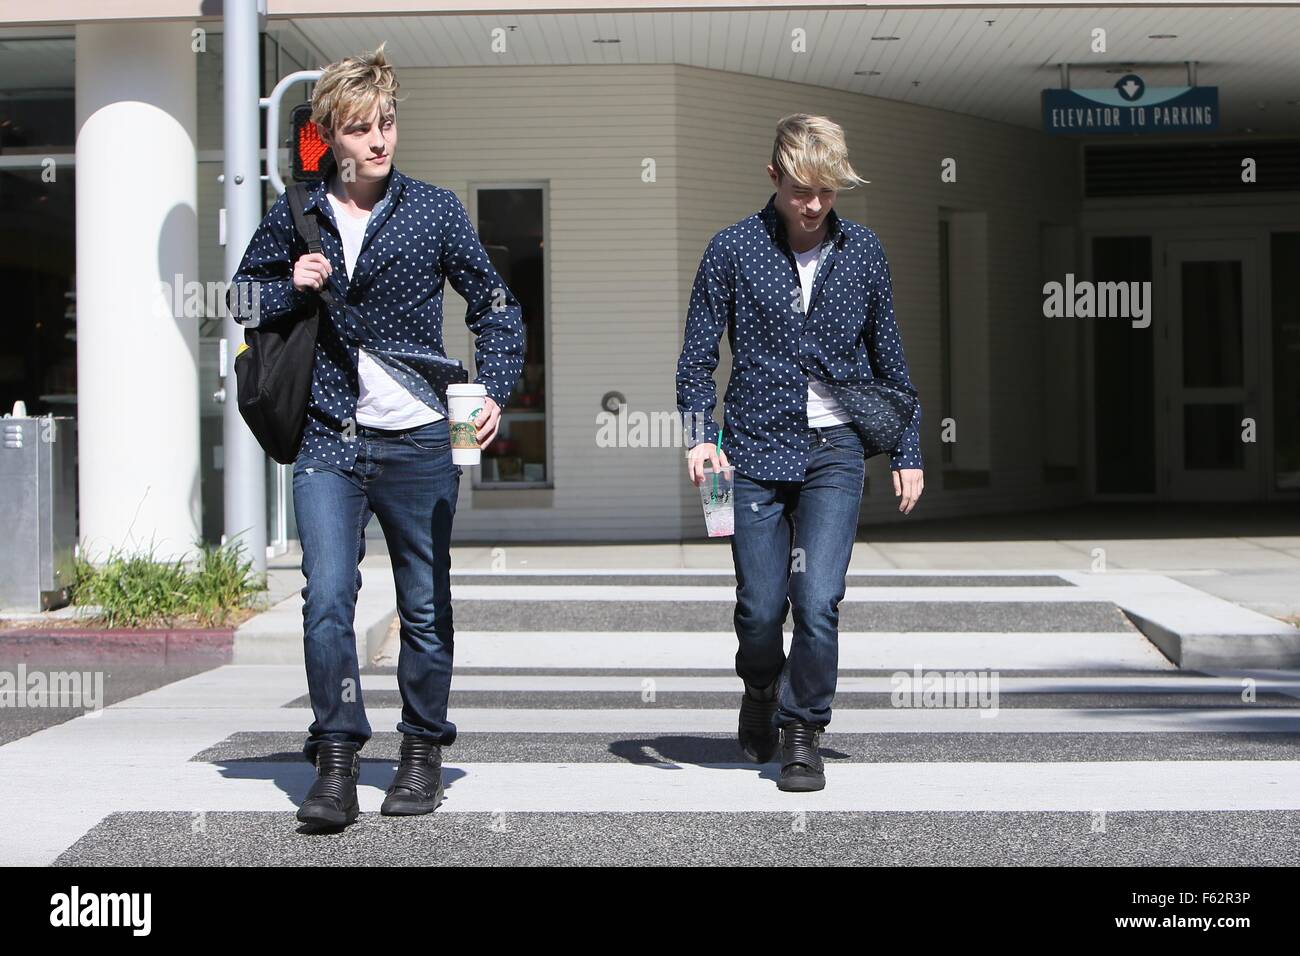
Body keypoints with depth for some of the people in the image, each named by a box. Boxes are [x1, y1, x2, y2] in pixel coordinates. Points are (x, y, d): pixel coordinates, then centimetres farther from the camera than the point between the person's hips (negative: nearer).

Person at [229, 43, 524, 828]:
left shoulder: (434, 210, 2)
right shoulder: (295, 218, 5)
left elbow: (497, 307, 5)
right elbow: (240, 300, 15)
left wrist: (494, 391, -9)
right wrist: (290, 287, -6)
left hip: (419, 441, 0)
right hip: (329, 439, 1)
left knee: (426, 606, 8)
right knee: (327, 599, -11)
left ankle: (423, 752, 23)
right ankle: (336, 762, -4)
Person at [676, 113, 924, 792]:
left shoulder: (861, 251, 6)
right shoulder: (733, 249, 0)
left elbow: (888, 357, 14)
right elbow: (697, 354, 2)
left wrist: (907, 454, 13)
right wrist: (698, 436, -13)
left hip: (834, 452, 1)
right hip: (756, 449, -1)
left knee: (818, 602, -11)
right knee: (760, 608, 3)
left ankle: (802, 734, 7)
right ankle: (761, 693, 35)